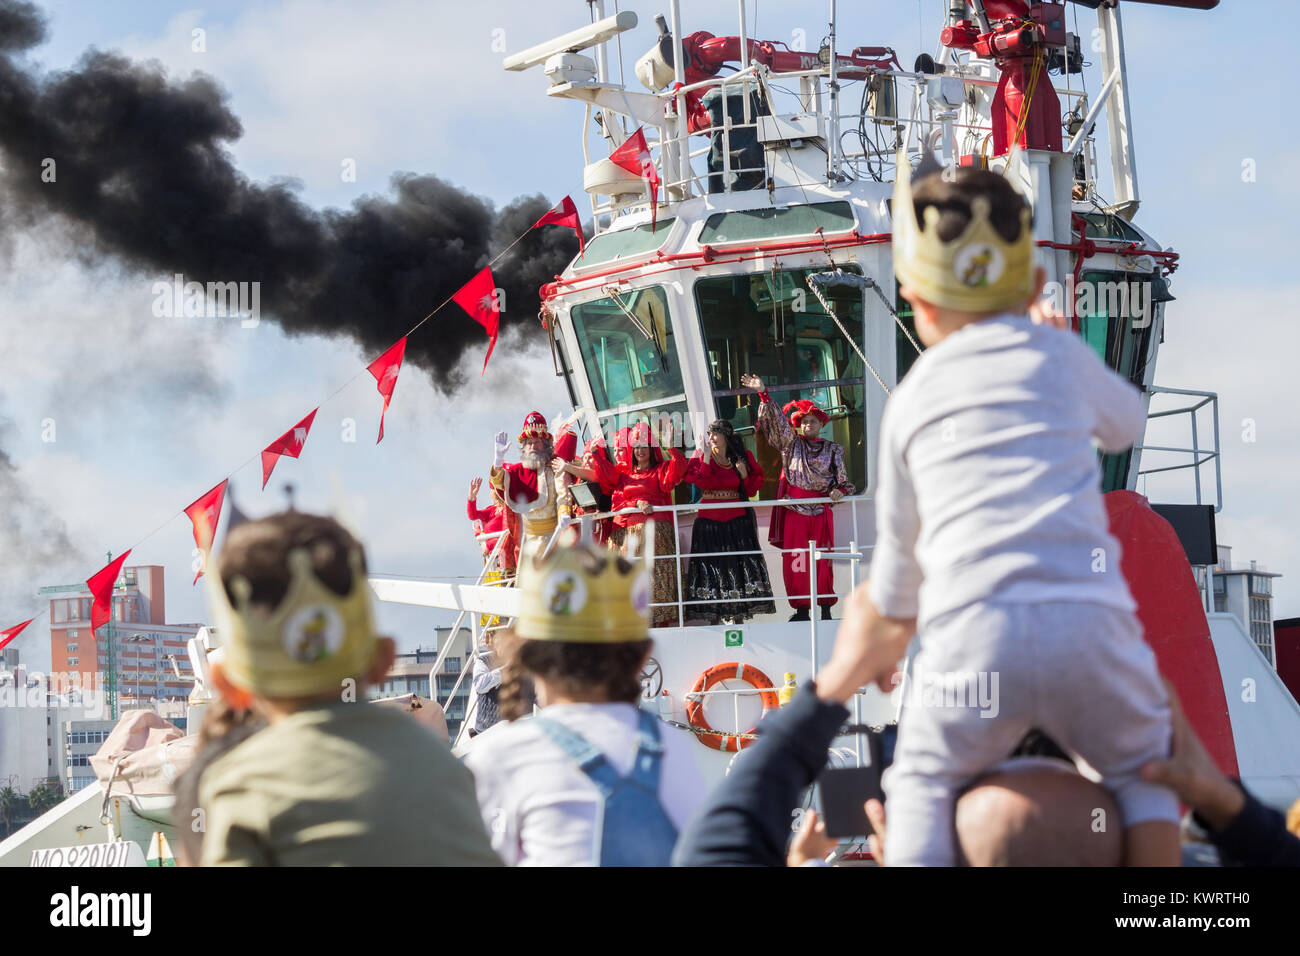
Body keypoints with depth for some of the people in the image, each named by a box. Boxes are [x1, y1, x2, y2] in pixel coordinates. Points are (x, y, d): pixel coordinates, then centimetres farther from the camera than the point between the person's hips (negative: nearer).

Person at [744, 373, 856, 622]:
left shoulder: (832, 450, 11)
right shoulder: (791, 443, 10)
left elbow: (843, 480, 11)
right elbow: (776, 419, 2)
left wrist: (839, 492, -11)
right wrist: (763, 394, -8)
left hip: (820, 512, -1)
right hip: (794, 511, 1)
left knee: (822, 562, -2)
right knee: (795, 562, -3)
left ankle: (825, 609, 4)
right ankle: (802, 609, 2)